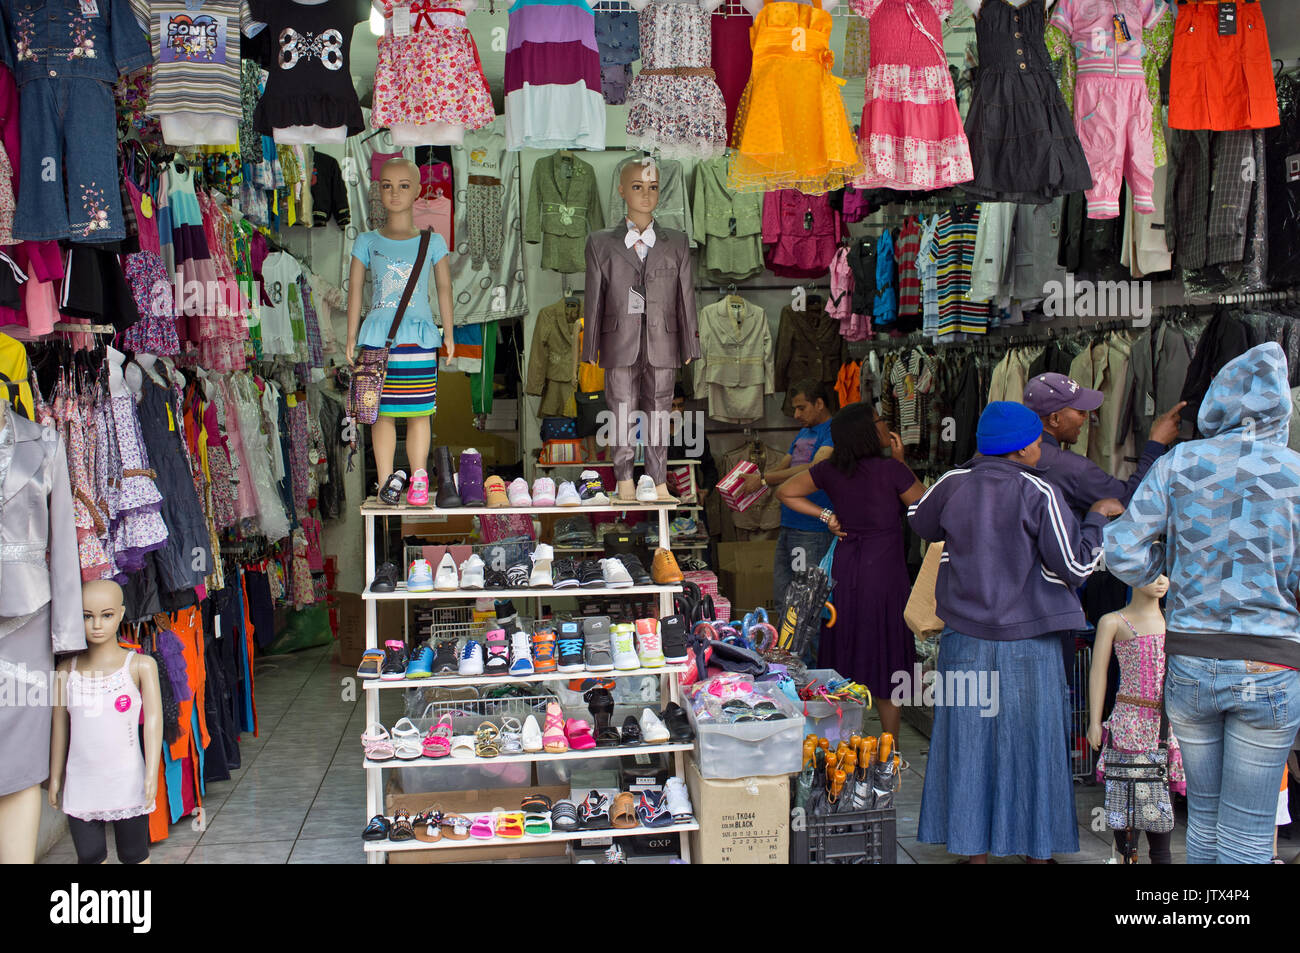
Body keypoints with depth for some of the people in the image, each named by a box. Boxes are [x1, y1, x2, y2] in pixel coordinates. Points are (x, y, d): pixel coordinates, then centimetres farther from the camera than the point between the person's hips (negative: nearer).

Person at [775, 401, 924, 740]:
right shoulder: (890, 468, -12)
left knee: (843, 657, 13)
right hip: (885, 572, -4)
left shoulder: (830, 470, 0)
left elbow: (785, 492, 11)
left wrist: (825, 515, 8)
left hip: (844, 569, 5)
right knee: (886, 663, 5)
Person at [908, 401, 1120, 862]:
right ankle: (1037, 849, 23)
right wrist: (1097, 516, 2)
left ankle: (975, 848, 20)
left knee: (970, 741, 11)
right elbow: (1074, 566, -11)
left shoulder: (954, 484, -1)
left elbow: (920, 522, 19)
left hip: (965, 635, 3)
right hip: (1025, 640, -3)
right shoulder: (1039, 493, -13)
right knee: (1030, 743, 11)